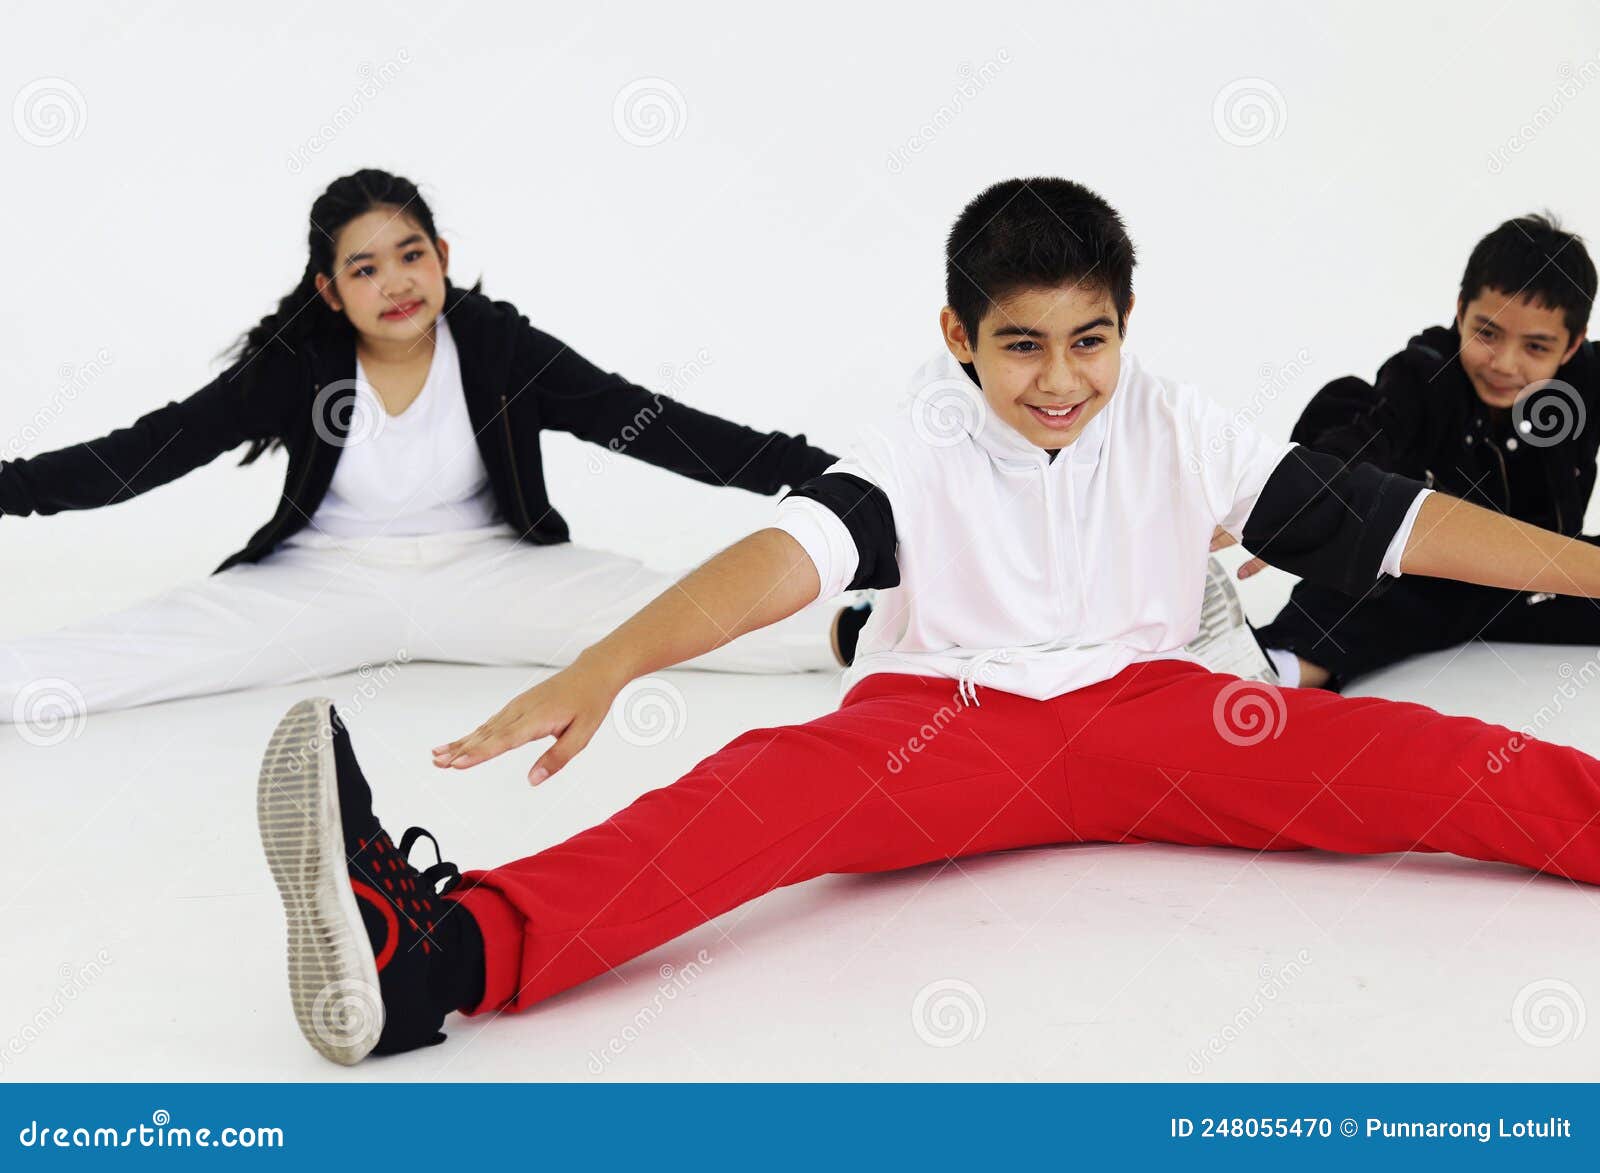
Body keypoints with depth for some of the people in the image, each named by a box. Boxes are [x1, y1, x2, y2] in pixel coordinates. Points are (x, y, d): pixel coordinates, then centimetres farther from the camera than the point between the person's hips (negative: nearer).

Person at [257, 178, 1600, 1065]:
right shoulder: (923, 446, -3)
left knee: (1414, 760, -19)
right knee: (775, 783, -33)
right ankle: (443, 951, -54)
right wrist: (605, 667, -36)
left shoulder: (1175, 426, 3)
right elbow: (794, 552, -20)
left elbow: (1386, 519, 4)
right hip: (942, 726, -3)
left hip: (1143, 713, 4)